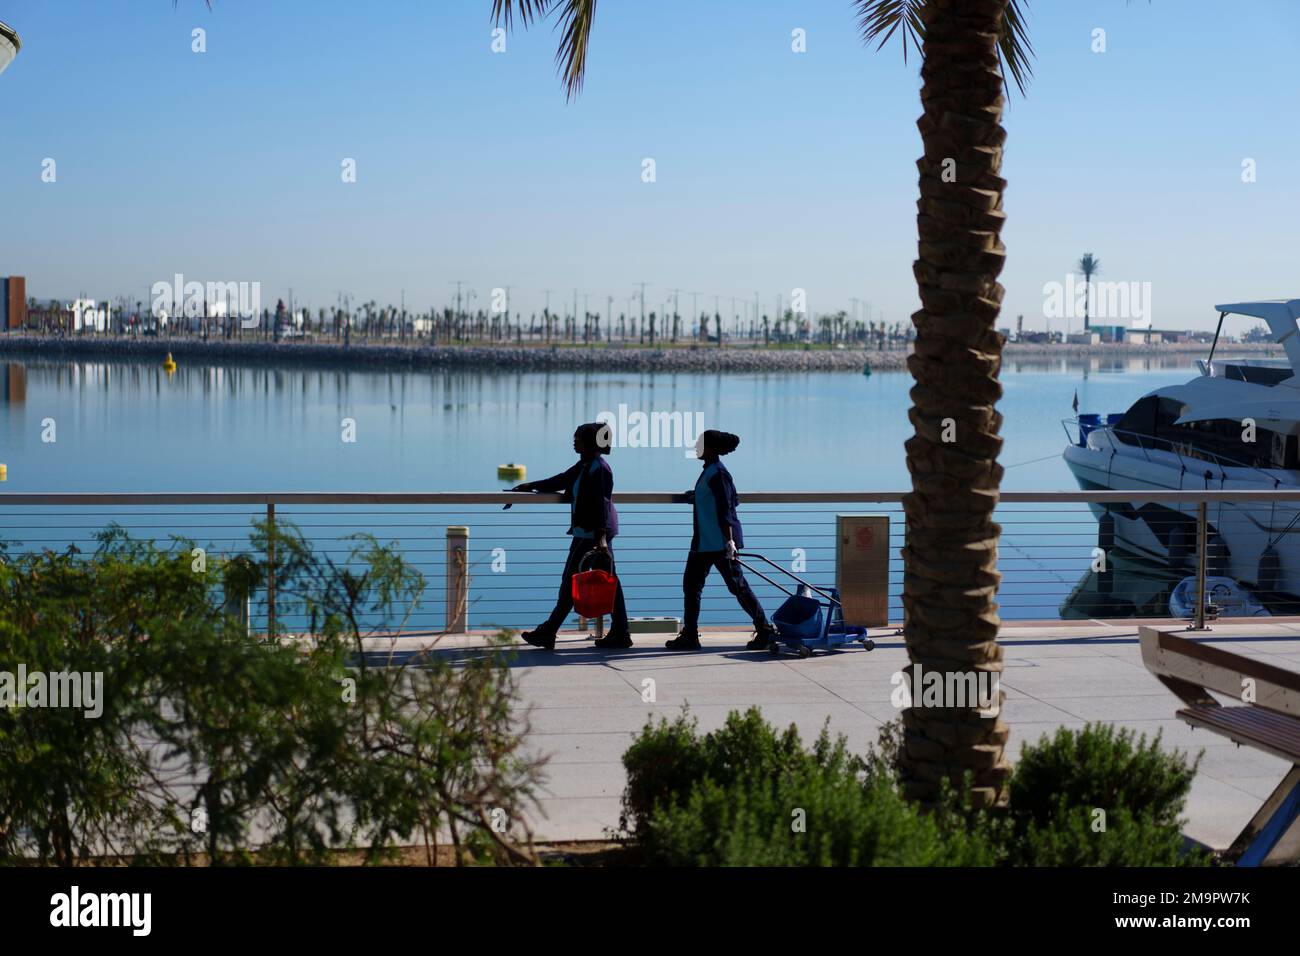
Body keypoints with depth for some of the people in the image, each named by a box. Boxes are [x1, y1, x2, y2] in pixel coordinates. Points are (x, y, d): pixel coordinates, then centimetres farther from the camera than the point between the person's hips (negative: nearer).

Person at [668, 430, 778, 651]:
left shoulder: (717, 473, -16)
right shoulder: (709, 471, 12)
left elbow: (725, 509, -21)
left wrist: (729, 541, -25)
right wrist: (695, 498, 24)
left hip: (720, 543, -10)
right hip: (703, 542, 10)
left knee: (738, 586, -3)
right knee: (691, 584, 8)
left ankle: (766, 631, 5)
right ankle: (689, 635, 11)